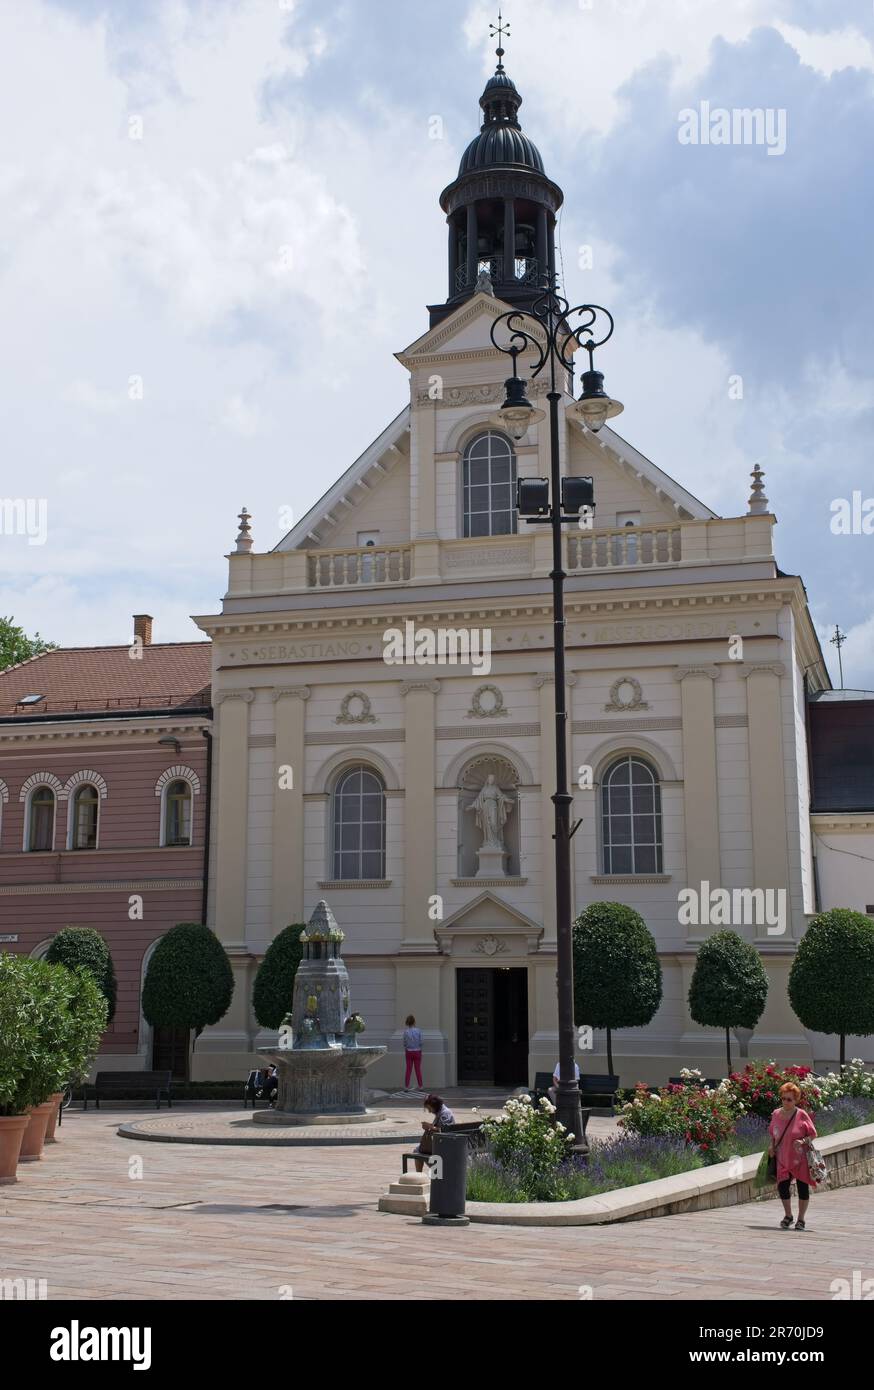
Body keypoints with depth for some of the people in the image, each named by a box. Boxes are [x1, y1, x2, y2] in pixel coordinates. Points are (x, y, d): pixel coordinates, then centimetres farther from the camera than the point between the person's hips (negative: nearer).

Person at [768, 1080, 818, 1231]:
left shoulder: (801, 1114, -10)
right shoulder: (776, 1114, 3)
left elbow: (813, 1134, -4)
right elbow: (773, 1134, 17)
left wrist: (803, 1141, -21)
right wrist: (772, 1145, 0)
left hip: (800, 1158, -3)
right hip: (783, 1158, 3)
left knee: (802, 1187, 4)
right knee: (782, 1186, -3)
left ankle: (801, 1219, 20)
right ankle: (788, 1216, 22)